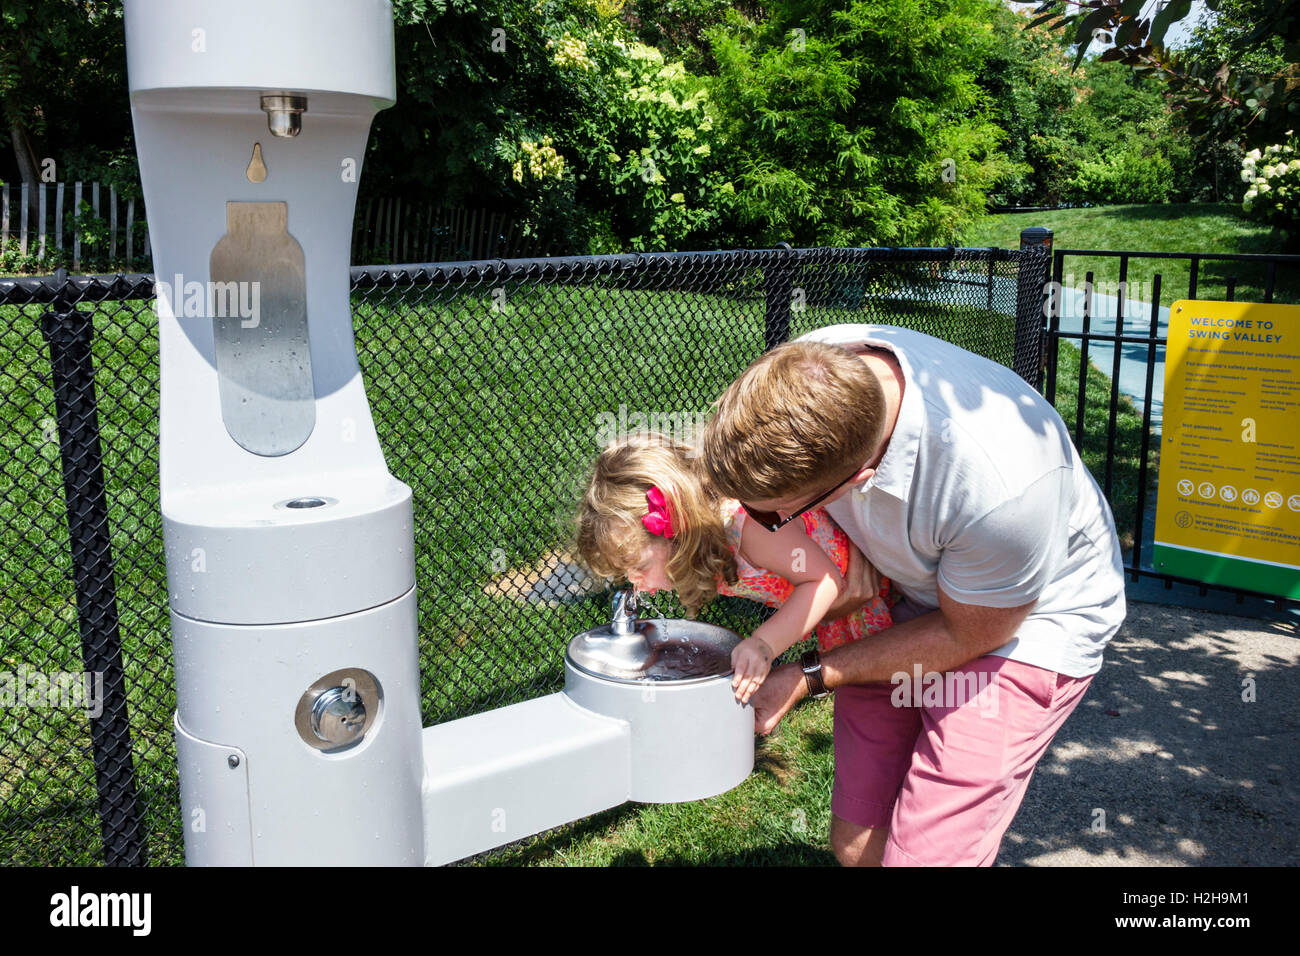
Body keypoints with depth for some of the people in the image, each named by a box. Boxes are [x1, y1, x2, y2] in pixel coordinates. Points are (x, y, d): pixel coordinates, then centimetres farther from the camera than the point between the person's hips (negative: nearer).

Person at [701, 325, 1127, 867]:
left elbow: (967, 636, -20)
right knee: (854, 841, 7)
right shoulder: (805, 371, -25)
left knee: (924, 855, -13)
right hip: (907, 597, 5)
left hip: (1027, 619, -5)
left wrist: (808, 679, -16)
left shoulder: (998, 485, -41)